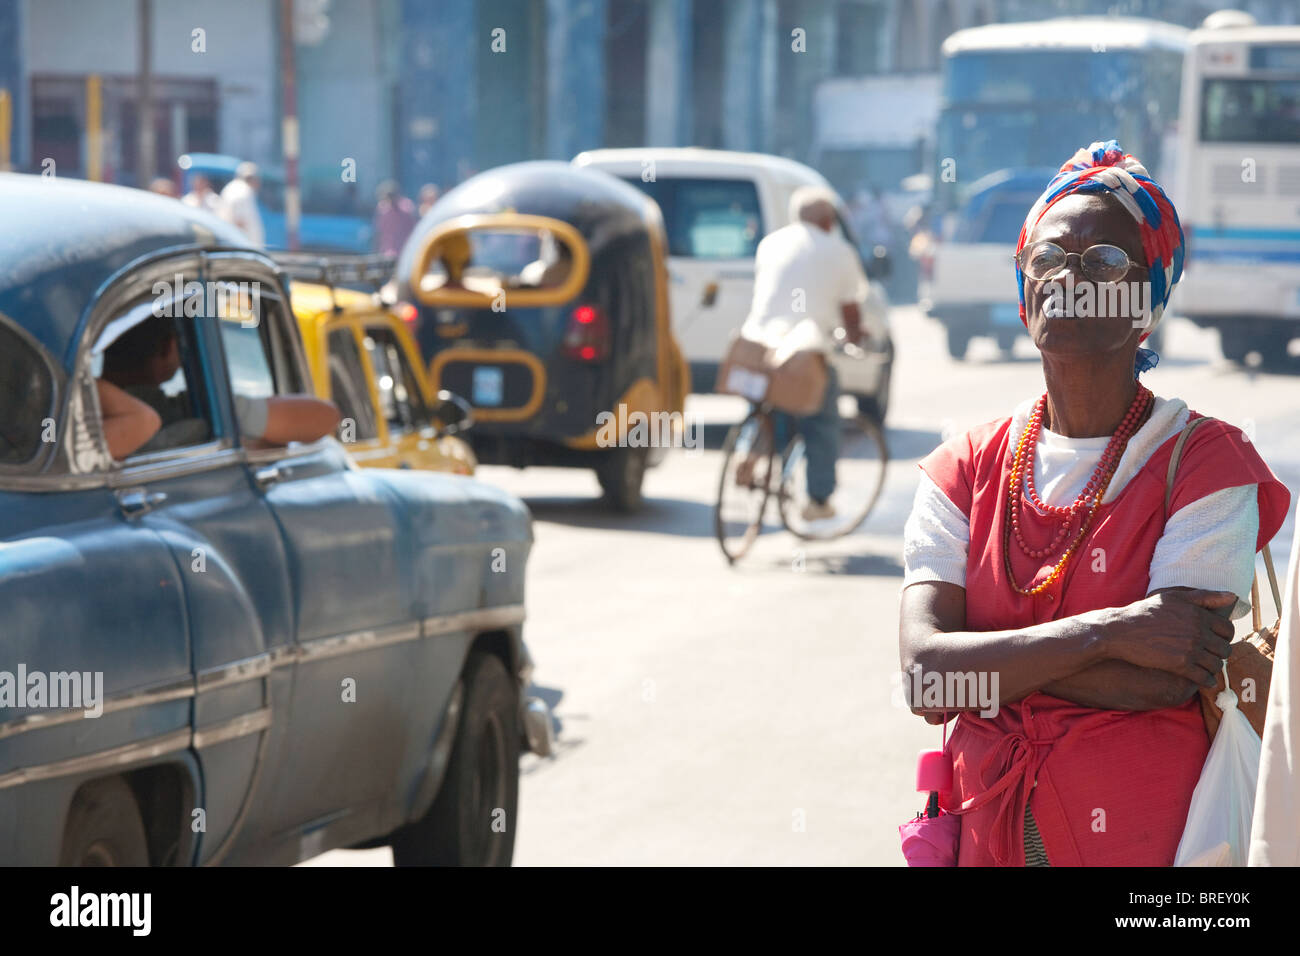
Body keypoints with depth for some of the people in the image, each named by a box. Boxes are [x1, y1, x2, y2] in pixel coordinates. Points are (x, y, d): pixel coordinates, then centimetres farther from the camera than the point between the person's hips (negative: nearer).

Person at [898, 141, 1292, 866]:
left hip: (1145, 834, -3)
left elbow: (1166, 681, -18)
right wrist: (1106, 633, -20)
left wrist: (985, 661, -12)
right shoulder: (964, 471, 4)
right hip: (990, 829, 3)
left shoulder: (1207, 465, -8)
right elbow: (924, 671, -10)